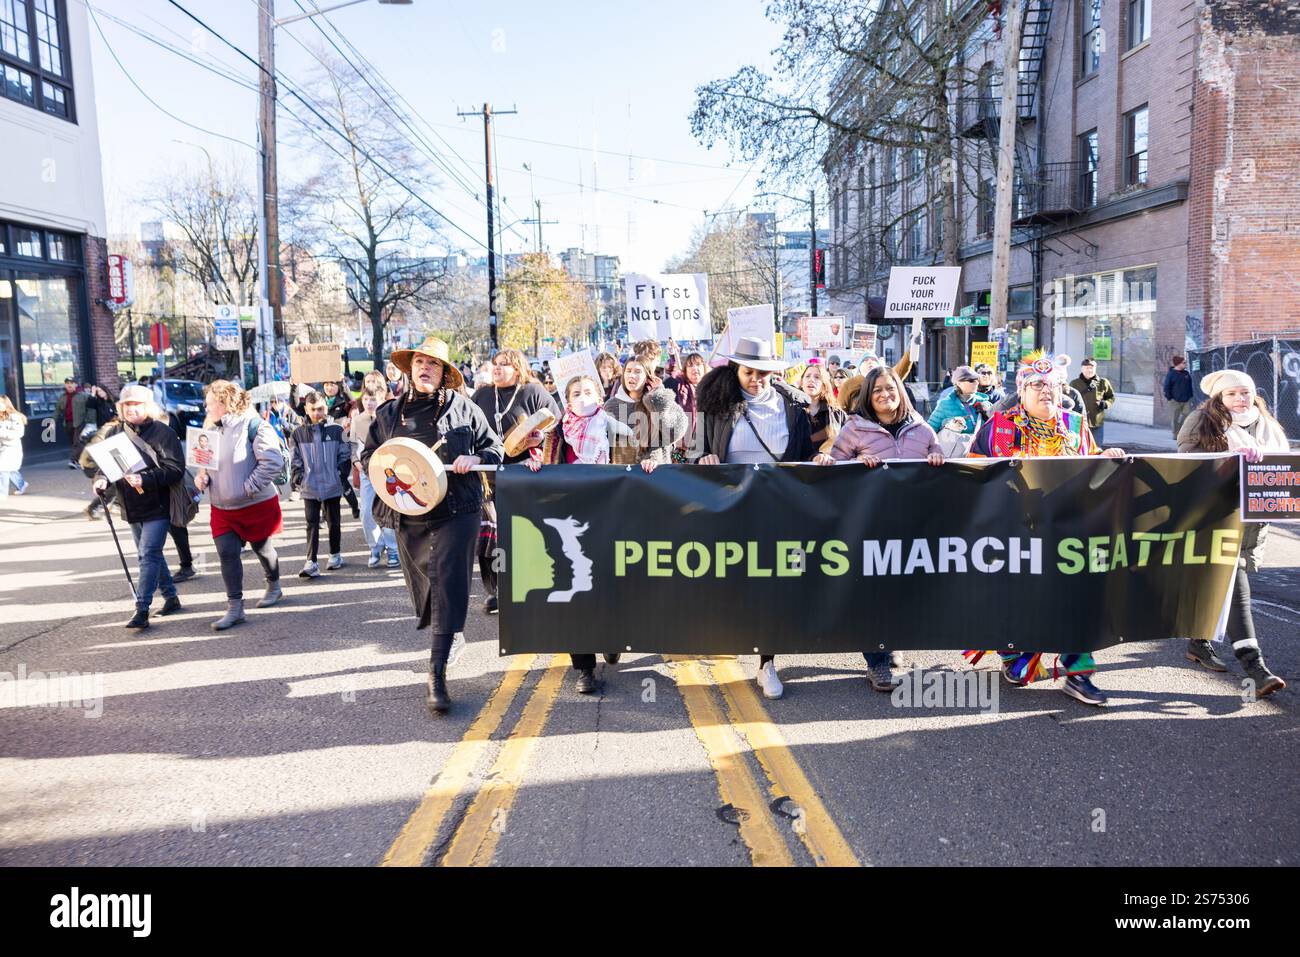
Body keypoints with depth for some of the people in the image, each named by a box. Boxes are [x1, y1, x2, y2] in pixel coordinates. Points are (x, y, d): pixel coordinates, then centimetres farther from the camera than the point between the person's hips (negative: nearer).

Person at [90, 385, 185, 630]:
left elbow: (175, 469, -17)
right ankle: (171, 597, 30)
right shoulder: (118, 433, 7)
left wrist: (146, 479, -28)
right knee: (148, 555, 16)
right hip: (132, 508, 7)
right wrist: (101, 480, -10)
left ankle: (142, 610, -10)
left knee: (149, 555, -12)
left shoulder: (162, 432, -11)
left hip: (157, 506, -7)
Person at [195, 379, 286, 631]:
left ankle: (274, 587, 39)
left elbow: (273, 461, -23)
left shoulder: (251, 424, -16)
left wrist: (249, 486, -22)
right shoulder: (211, 429, 7)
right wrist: (202, 476, -1)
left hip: (256, 504, -5)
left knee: (262, 548, 13)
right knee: (227, 553, -3)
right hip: (222, 507, 5)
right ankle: (234, 608, 3)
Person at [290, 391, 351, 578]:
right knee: (312, 524, -2)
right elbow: (296, 459, 9)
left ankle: (335, 555, 29)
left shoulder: (336, 430, -3)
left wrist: (342, 476, -4)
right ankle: (311, 563, -5)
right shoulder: (299, 432, 3)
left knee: (334, 522, 13)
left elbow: (345, 455, 2)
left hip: (332, 486, -1)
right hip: (309, 487, 1)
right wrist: (297, 479, 0)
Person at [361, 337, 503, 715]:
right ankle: (442, 635, 43)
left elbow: (495, 447, 9)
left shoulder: (463, 407, 3)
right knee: (423, 585, 14)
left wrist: (475, 459, -12)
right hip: (408, 514, 4)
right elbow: (368, 455, 18)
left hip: (456, 511, -4)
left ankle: (437, 675, -11)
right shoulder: (389, 413, 11)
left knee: (447, 585, -11)